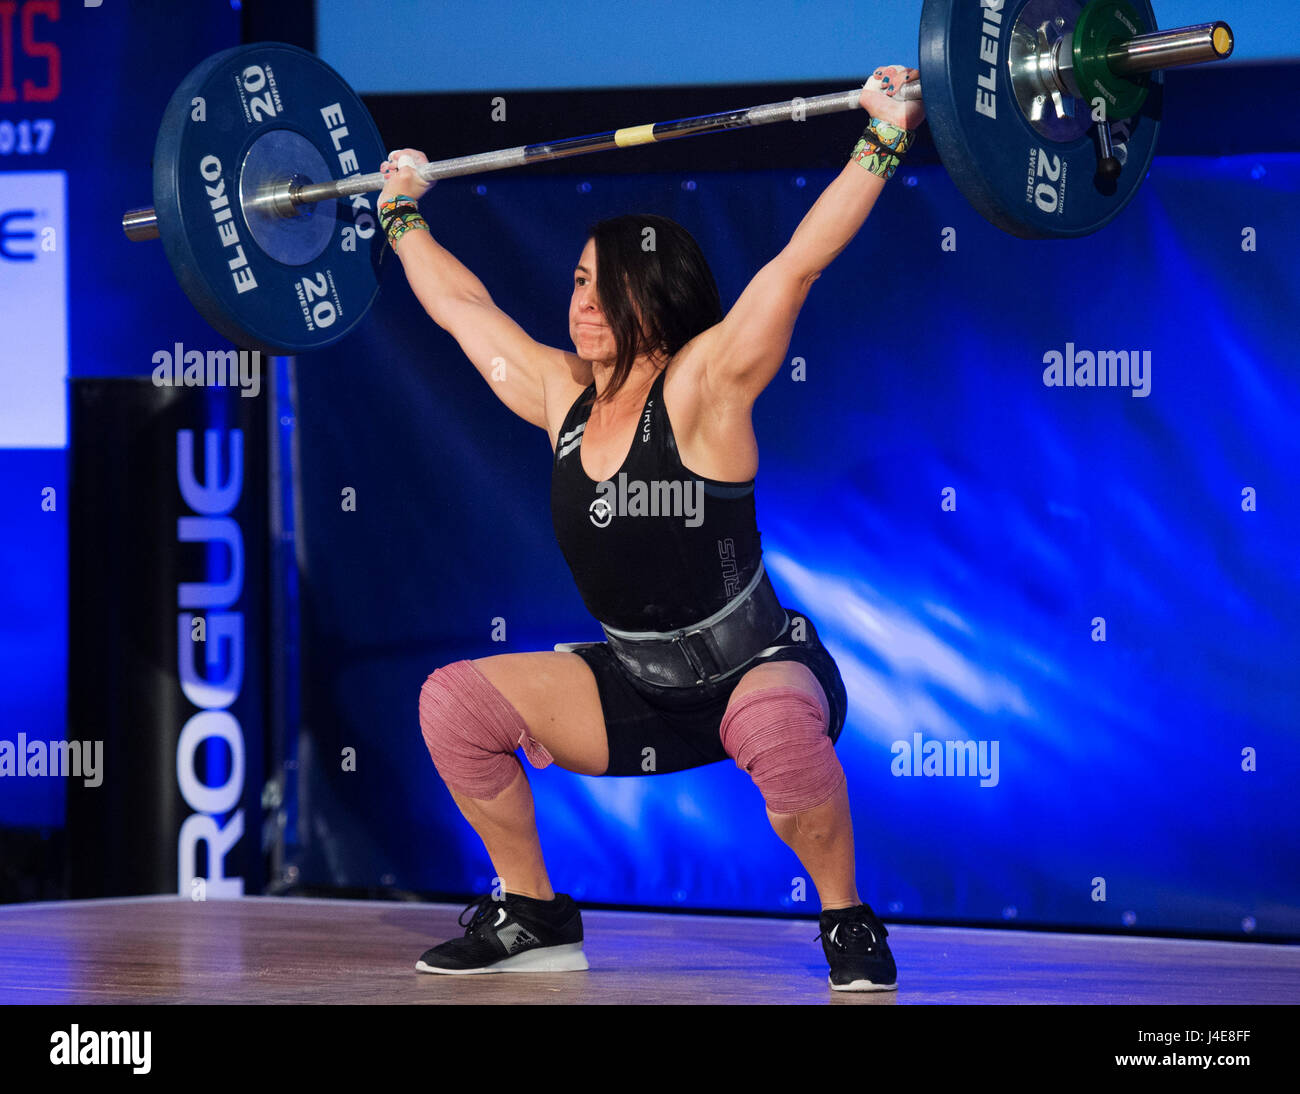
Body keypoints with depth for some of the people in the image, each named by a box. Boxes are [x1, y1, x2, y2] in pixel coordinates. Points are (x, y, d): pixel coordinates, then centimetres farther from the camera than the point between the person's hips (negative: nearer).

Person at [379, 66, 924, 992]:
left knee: (775, 723, -40)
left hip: (759, 670, -6)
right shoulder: (561, 397, -1)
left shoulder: (703, 388, -16)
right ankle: (532, 918, 6)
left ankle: (850, 926, -18)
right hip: (638, 688, 6)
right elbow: (463, 305, 14)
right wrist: (401, 215, 24)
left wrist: (883, 140, -29)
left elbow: (800, 261, -24)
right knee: (455, 701, -9)